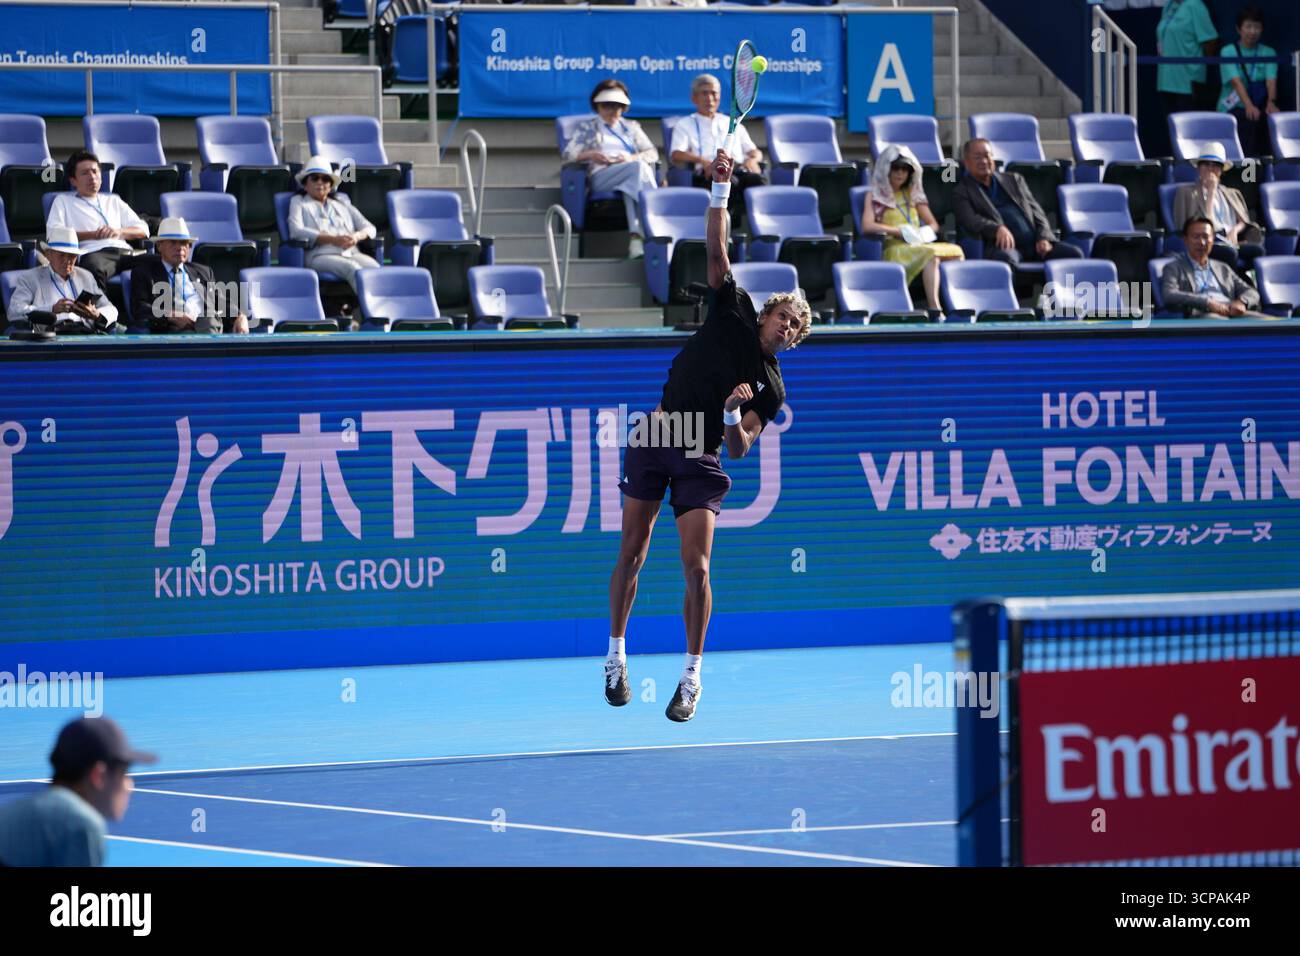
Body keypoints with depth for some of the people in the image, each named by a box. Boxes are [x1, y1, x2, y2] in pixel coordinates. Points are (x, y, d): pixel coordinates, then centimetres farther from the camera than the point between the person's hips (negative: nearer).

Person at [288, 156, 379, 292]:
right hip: (320, 255, -4)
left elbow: (370, 228, 25)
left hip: (352, 253, 4)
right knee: (352, 268, -39)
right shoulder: (298, 202, 23)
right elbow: (296, 232, 3)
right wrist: (332, 239, -11)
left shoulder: (343, 205, 34)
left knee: (375, 269, -32)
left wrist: (356, 236, -3)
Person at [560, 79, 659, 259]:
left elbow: (652, 153, 19)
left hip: (632, 170, 2)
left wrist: (632, 158, -2)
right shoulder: (586, 128, 26)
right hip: (600, 176, -2)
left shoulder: (631, 127, 32)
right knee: (638, 167, -34)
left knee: (631, 184, -39)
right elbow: (568, 154, 14)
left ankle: (635, 237, -52)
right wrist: (589, 155, -7)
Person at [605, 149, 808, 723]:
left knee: (695, 568, -10)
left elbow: (739, 448, -4)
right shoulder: (732, 314, 4)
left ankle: (692, 677, 2)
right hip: (655, 439, 1)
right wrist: (721, 189, -14)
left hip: (701, 461, -1)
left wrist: (733, 416, -24)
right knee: (631, 555, 2)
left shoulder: (771, 389, 3)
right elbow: (716, 251, -3)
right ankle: (616, 655, 19)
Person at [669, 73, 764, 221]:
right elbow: (676, 155, 6)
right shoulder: (685, 124, 24)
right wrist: (702, 160, -14)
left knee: (755, 179, -35)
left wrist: (753, 159, 3)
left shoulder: (732, 124, 35)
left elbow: (755, 151, 30)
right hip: (708, 174, -3)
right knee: (729, 181, -40)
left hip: (739, 169, 3)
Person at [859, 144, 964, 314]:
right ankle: (934, 307, -46)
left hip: (918, 245, 5)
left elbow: (933, 224, 25)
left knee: (956, 252, -26)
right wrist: (899, 231, -12)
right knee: (930, 255, -37)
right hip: (894, 247, -5)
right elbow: (867, 226, -6)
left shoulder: (913, 194, 26)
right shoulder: (876, 196, 11)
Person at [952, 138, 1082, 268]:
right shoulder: (961, 192, 13)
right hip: (1002, 245, -5)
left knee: (1074, 253, -20)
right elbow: (970, 220, -6)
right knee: (1005, 257, -41)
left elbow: (1036, 212, 20)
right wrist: (998, 229, -26)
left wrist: (1043, 238, -1)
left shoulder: (1014, 180, 26)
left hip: (1034, 243, 5)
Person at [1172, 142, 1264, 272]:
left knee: (1257, 250, -32)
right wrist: (1211, 191, 1)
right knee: (1229, 252, -41)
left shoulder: (1232, 194, 31)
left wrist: (1235, 230, -1)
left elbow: (1243, 221, 21)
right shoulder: (1187, 192, 15)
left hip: (1233, 241, 5)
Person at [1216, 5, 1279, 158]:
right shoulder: (1229, 52, -1)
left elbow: (1271, 80, -7)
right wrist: (1249, 106, -31)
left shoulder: (1268, 53, 8)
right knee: (1248, 120, -27)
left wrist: (1271, 102, -27)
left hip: (1260, 107, 3)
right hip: (1234, 109, -3)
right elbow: (1236, 81, -15)